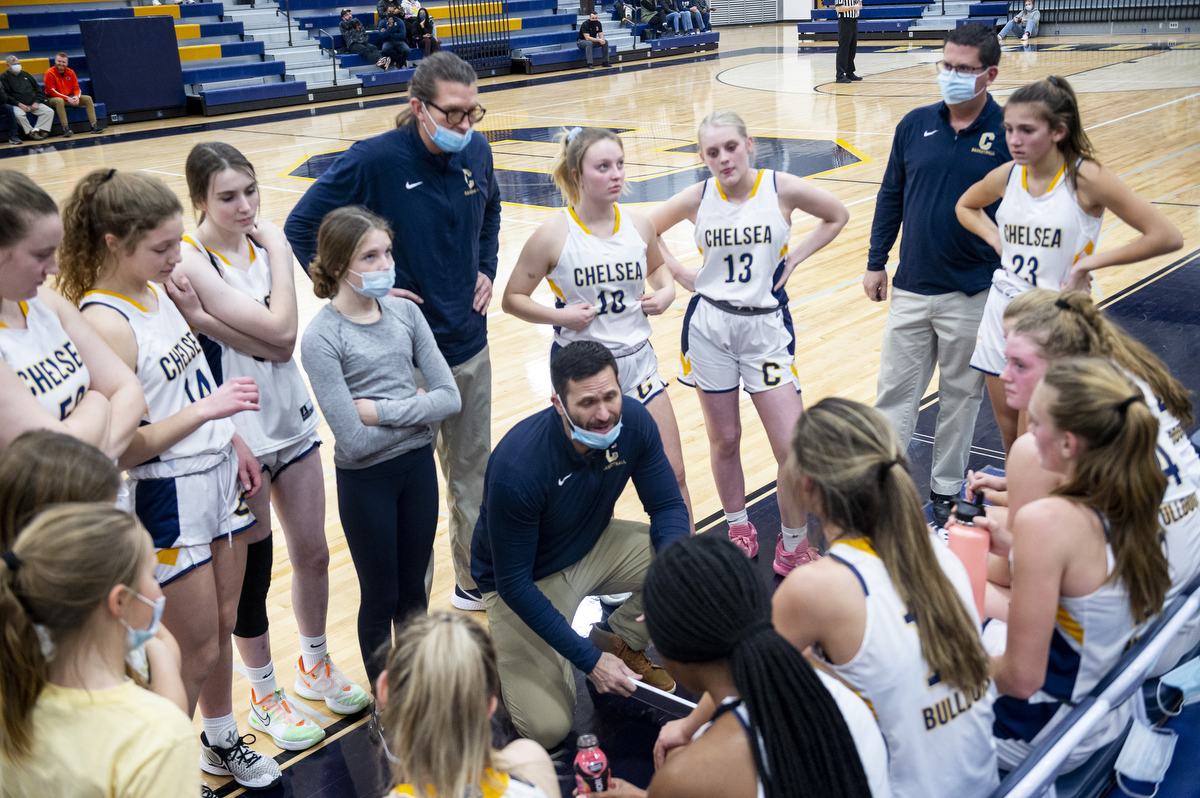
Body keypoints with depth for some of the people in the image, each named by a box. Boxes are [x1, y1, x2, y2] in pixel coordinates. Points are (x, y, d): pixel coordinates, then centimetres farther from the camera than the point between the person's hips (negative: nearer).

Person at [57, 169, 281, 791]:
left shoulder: (158, 292, 3)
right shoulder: (103, 325, -24)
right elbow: (120, 448, -23)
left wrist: (232, 443, 16)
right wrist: (206, 409, -28)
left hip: (217, 478, 8)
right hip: (168, 500, -8)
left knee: (223, 625, 21)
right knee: (198, 651, 7)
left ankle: (221, 741, 42)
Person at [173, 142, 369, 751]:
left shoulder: (263, 242, -1)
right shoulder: (190, 260, -18)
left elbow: (282, 344, -15)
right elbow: (278, 328, -26)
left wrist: (207, 321, -28)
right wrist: (279, 250, -15)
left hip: (291, 421, 6)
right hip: (238, 437, -5)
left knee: (313, 554, 17)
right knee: (252, 572, 10)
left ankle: (314, 667, 40)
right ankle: (264, 696, 31)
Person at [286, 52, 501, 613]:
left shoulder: (476, 151, -1)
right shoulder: (374, 160, -18)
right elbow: (300, 230, -11)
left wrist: (486, 269, 9)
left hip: (470, 346, 5)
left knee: (474, 471, 18)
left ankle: (475, 582, 36)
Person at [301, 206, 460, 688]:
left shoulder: (405, 312, -2)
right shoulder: (321, 339, -16)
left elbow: (449, 397, -7)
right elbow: (354, 440, -22)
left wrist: (382, 410, -16)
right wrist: (416, 409, -11)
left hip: (418, 466, 4)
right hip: (366, 480, -4)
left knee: (413, 590, 18)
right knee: (381, 597, 12)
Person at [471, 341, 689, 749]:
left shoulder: (633, 422, -20)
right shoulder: (517, 467, -35)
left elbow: (667, 505, -8)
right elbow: (514, 583, -26)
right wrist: (589, 659, -25)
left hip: (593, 546, 5)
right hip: (526, 581, -5)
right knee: (547, 728, -14)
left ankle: (620, 641, 8)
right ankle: (504, 646, 15)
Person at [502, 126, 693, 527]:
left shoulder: (638, 225, -1)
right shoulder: (554, 235, -12)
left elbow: (657, 266, 21)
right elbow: (512, 298, -5)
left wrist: (666, 291, 0)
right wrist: (561, 316, -20)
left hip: (637, 361, 4)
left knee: (672, 473, 6)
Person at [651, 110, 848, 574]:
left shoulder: (782, 188, -7)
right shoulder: (697, 198, -2)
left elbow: (837, 216, 9)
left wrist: (794, 259, 0)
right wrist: (680, 274, 4)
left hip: (766, 327, -1)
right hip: (710, 327, 2)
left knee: (793, 448, -5)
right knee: (724, 440, 12)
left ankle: (794, 546, 14)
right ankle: (738, 530, 34)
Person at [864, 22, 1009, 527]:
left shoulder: (1008, 134, -6)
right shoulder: (916, 125, 2)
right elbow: (891, 196, 10)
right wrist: (876, 262, 8)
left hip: (973, 296, -2)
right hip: (910, 289, 3)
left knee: (961, 395, 11)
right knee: (895, 390, 6)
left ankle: (946, 490, 26)